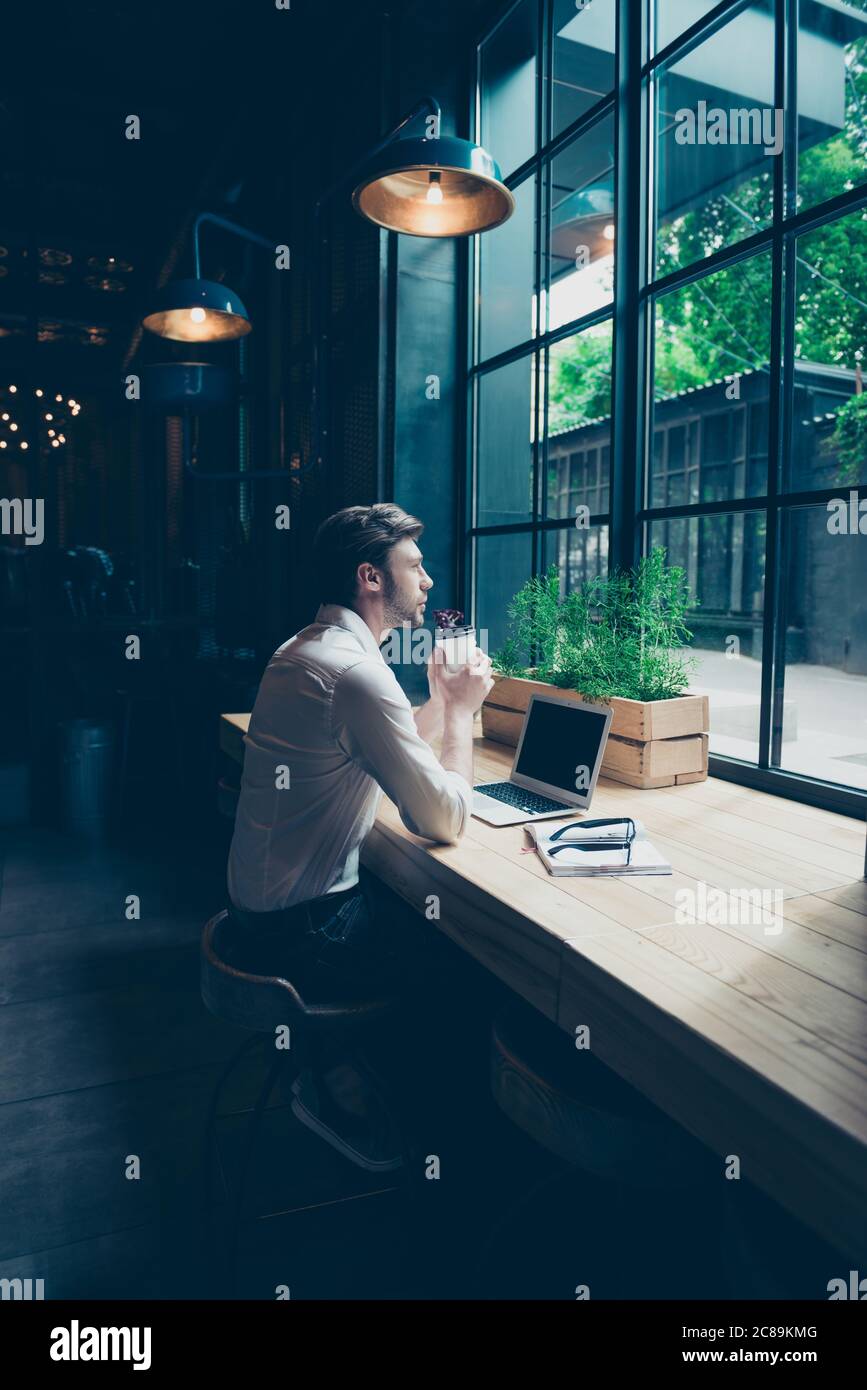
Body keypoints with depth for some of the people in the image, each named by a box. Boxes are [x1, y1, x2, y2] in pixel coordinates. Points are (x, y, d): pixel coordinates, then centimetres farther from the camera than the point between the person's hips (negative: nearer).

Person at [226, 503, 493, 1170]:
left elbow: (389, 750, 18)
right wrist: (461, 709, -9)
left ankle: (340, 1073, 19)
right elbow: (445, 820, -22)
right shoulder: (357, 672, -25)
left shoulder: (305, 649, 9)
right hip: (302, 934, -10)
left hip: (265, 902, 10)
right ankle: (345, 1085, 16)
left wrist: (442, 698, 3)